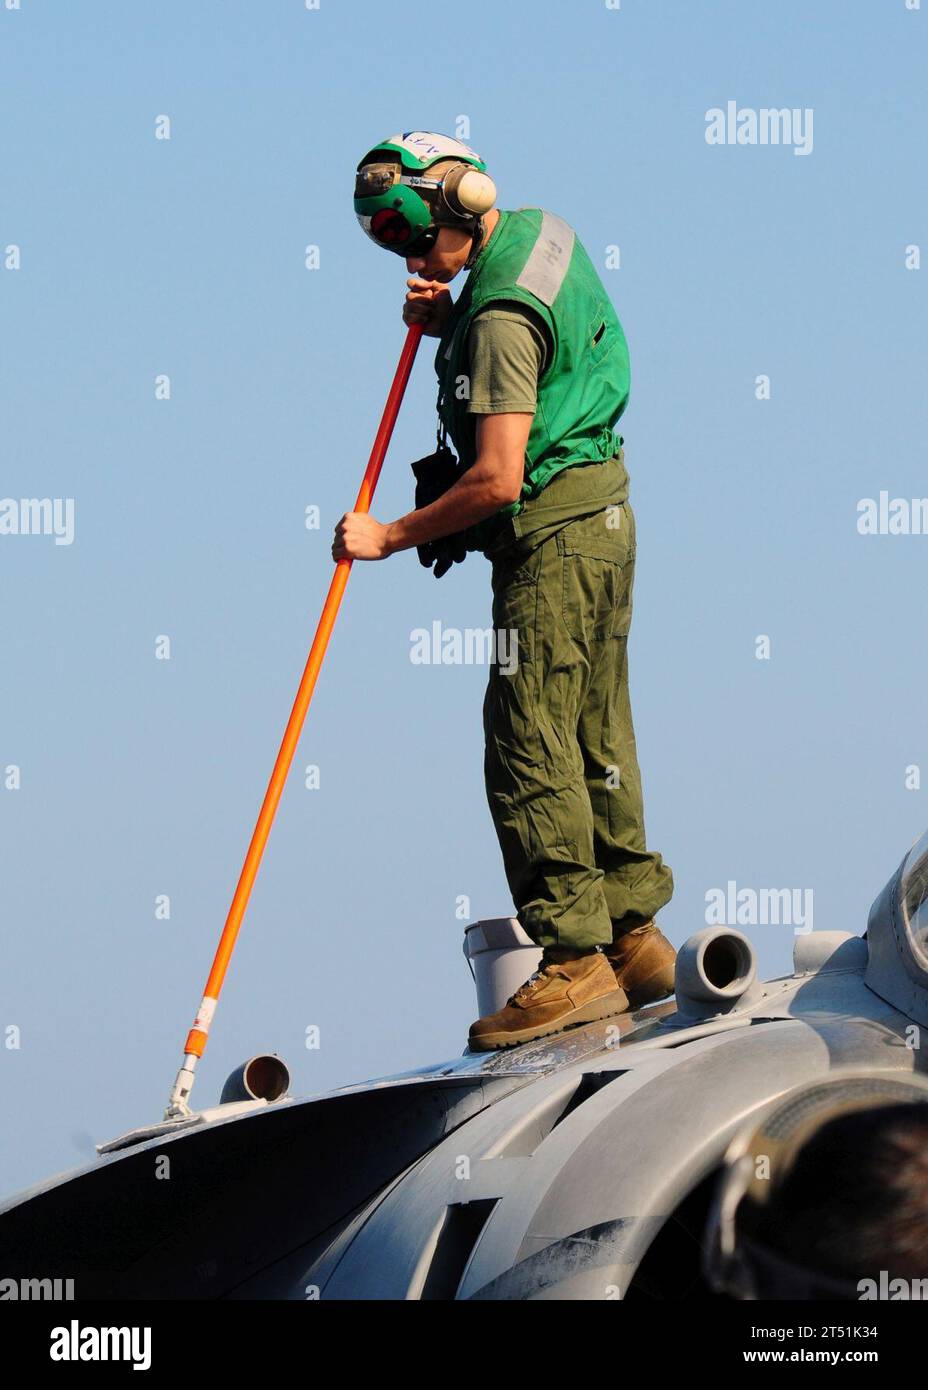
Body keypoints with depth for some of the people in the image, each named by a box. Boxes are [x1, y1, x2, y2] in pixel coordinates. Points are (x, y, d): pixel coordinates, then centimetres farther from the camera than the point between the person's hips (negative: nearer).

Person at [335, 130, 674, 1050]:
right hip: (602, 515, 10)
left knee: (529, 746, -9)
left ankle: (575, 961, -10)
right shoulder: (541, 232, 9)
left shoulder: (501, 313, -20)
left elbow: (496, 477, -24)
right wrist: (443, 323, 7)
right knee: (595, 738, 13)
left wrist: (391, 537, -15)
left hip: (553, 531, -10)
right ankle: (634, 935, 17)